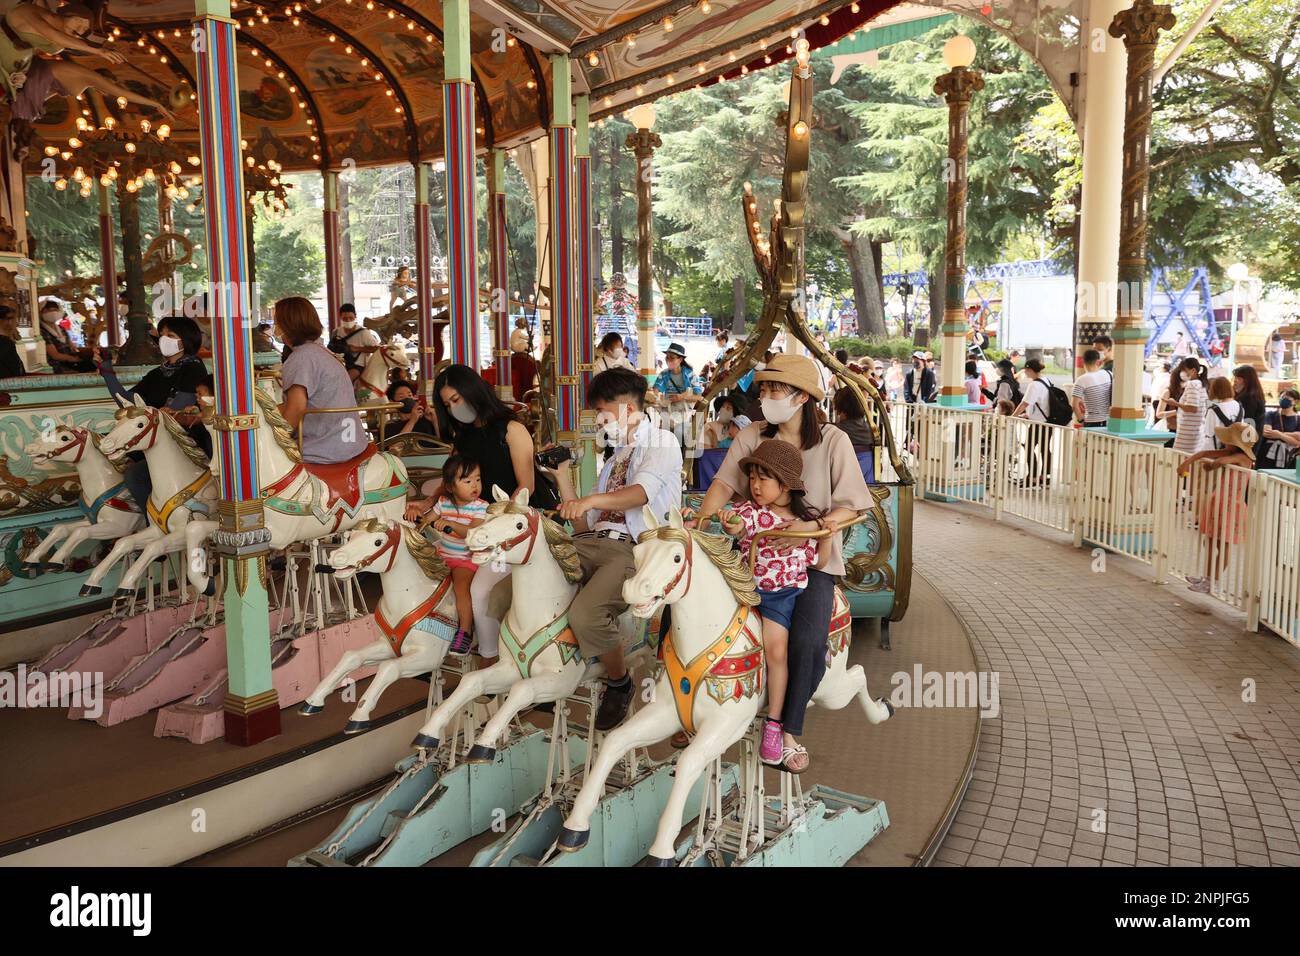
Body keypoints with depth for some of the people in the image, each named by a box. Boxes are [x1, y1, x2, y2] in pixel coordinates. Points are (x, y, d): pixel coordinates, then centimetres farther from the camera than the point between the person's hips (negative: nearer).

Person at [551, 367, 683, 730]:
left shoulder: (662, 443, 5)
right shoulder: (614, 457, 28)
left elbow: (642, 492, -18)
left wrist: (591, 500, -33)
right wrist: (564, 477, 12)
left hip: (634, 548, -7)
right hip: (591, 544, 8)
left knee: (585, 612, -31)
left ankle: (619, 682, -3)